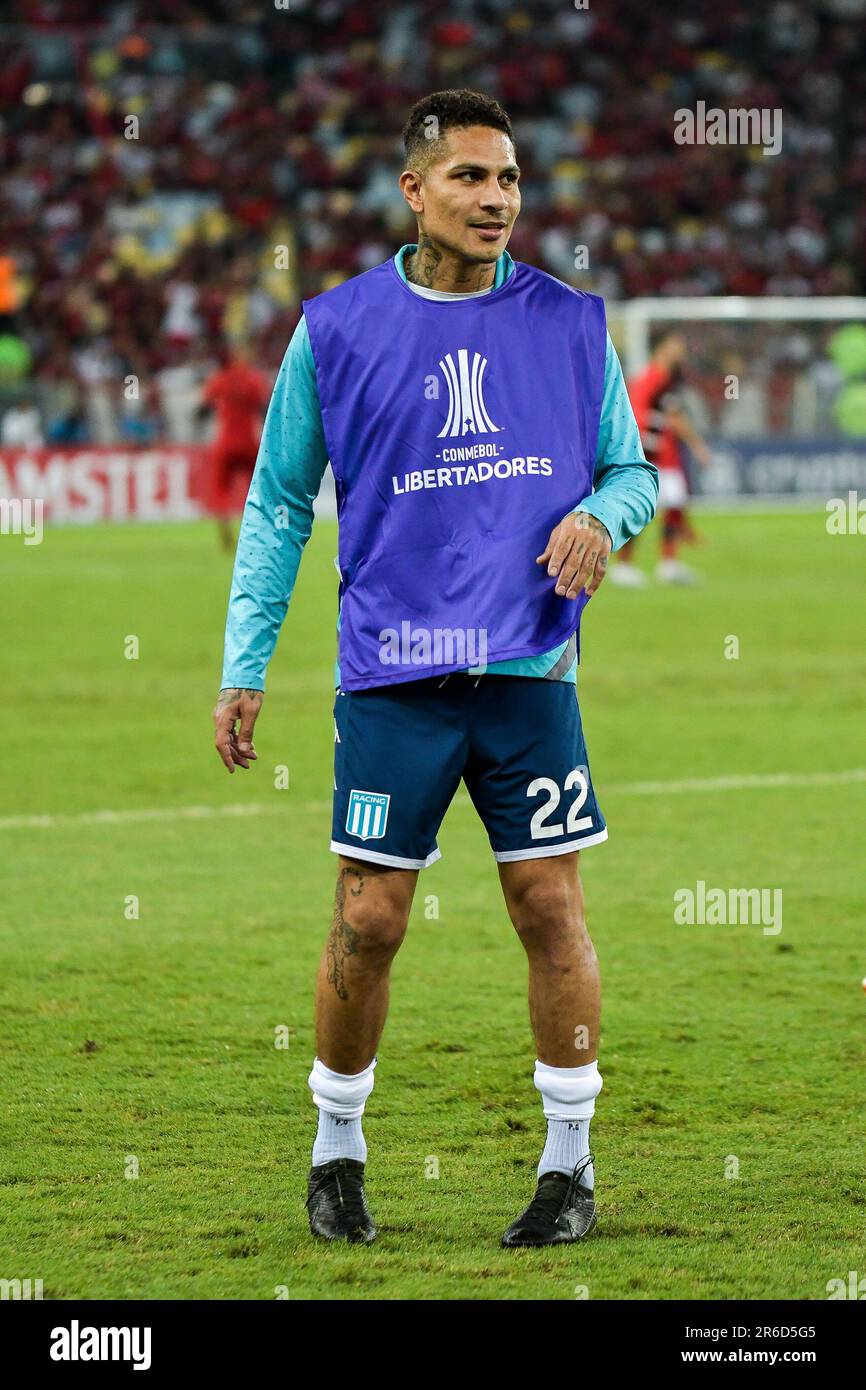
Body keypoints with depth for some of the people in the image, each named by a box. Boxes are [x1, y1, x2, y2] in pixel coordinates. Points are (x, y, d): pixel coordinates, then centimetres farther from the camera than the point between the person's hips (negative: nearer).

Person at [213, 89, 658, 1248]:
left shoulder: (570, 323, 6)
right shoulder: (337, 329, 2)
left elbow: (632, 466, 15)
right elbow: (278, 503, 8)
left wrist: (601, 515, -10)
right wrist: (245, 667, 4)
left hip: (529, 665, 1)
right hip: (392, 674, -1)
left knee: (552, 910, 0)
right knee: (368, 923, -1)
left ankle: (572, 1164, 11)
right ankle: (337, 1153, 18)